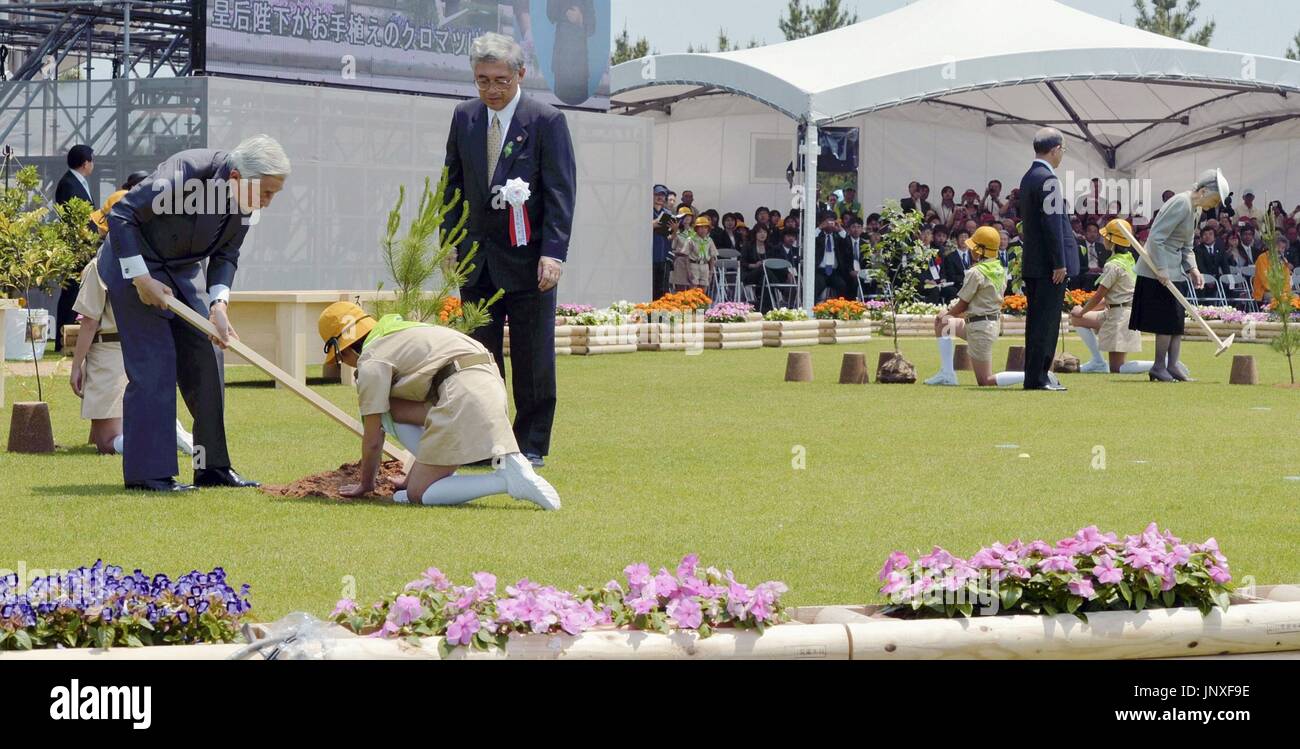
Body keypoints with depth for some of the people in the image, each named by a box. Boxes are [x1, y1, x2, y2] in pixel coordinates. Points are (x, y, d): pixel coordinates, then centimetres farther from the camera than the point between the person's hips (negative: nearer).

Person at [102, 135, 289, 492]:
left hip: (182, 270, 7)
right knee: (152, 365, -12)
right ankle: (147, 473, -8)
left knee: (205, 360, 3)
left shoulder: (247, 200, -11)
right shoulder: (184, 174, -32)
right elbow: (120, 215, -26)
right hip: (133, 262, -7)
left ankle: (212, 467, 9)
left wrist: (218, 304, -17)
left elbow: (225, 255, 0)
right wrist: (142, 279, -25)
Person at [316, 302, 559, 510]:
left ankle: (512, 481, -17)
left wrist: (365, 484, 24)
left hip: (462, 395, -9)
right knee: (390, 408, 21)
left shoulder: (371, 360, 4)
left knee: (418, 494, -2)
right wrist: (416, 475, 46)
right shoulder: (406, 331, 33)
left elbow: (373, 439, 7)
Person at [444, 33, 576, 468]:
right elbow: (454, 184, 15)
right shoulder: (464, 118, 7)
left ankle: (531, 446, 10)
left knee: (532, 360, 1)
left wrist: (553, 252, -17)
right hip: (477, 260, 4)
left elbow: (561, 192, -9)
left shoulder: (547, 121, -7)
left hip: (528, 260, -4)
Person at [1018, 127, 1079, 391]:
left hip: (1032, 264, 10)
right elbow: (1052, 223, -19)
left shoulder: (1028, 178, 15)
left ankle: (1036, 375, 17)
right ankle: (1037, 377, -7)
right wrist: (1060, 263, -18)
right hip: (1049, 265, -10)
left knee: (1038, 321, 13)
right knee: (1046, 321, -7)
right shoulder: (1048, 179, -16)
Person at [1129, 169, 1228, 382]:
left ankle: (1172, 366, 10)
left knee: (1178, 320, 8)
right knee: (1168, 319, -6)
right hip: (1158, 271, -10)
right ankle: (1159, 366, 3)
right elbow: (1156, 237, -22)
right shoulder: (1181, 204, -17)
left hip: (1171, 271, 10)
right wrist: (1161, 270, -23)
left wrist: (1192, 269, 5)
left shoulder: (1193, 208, 14)